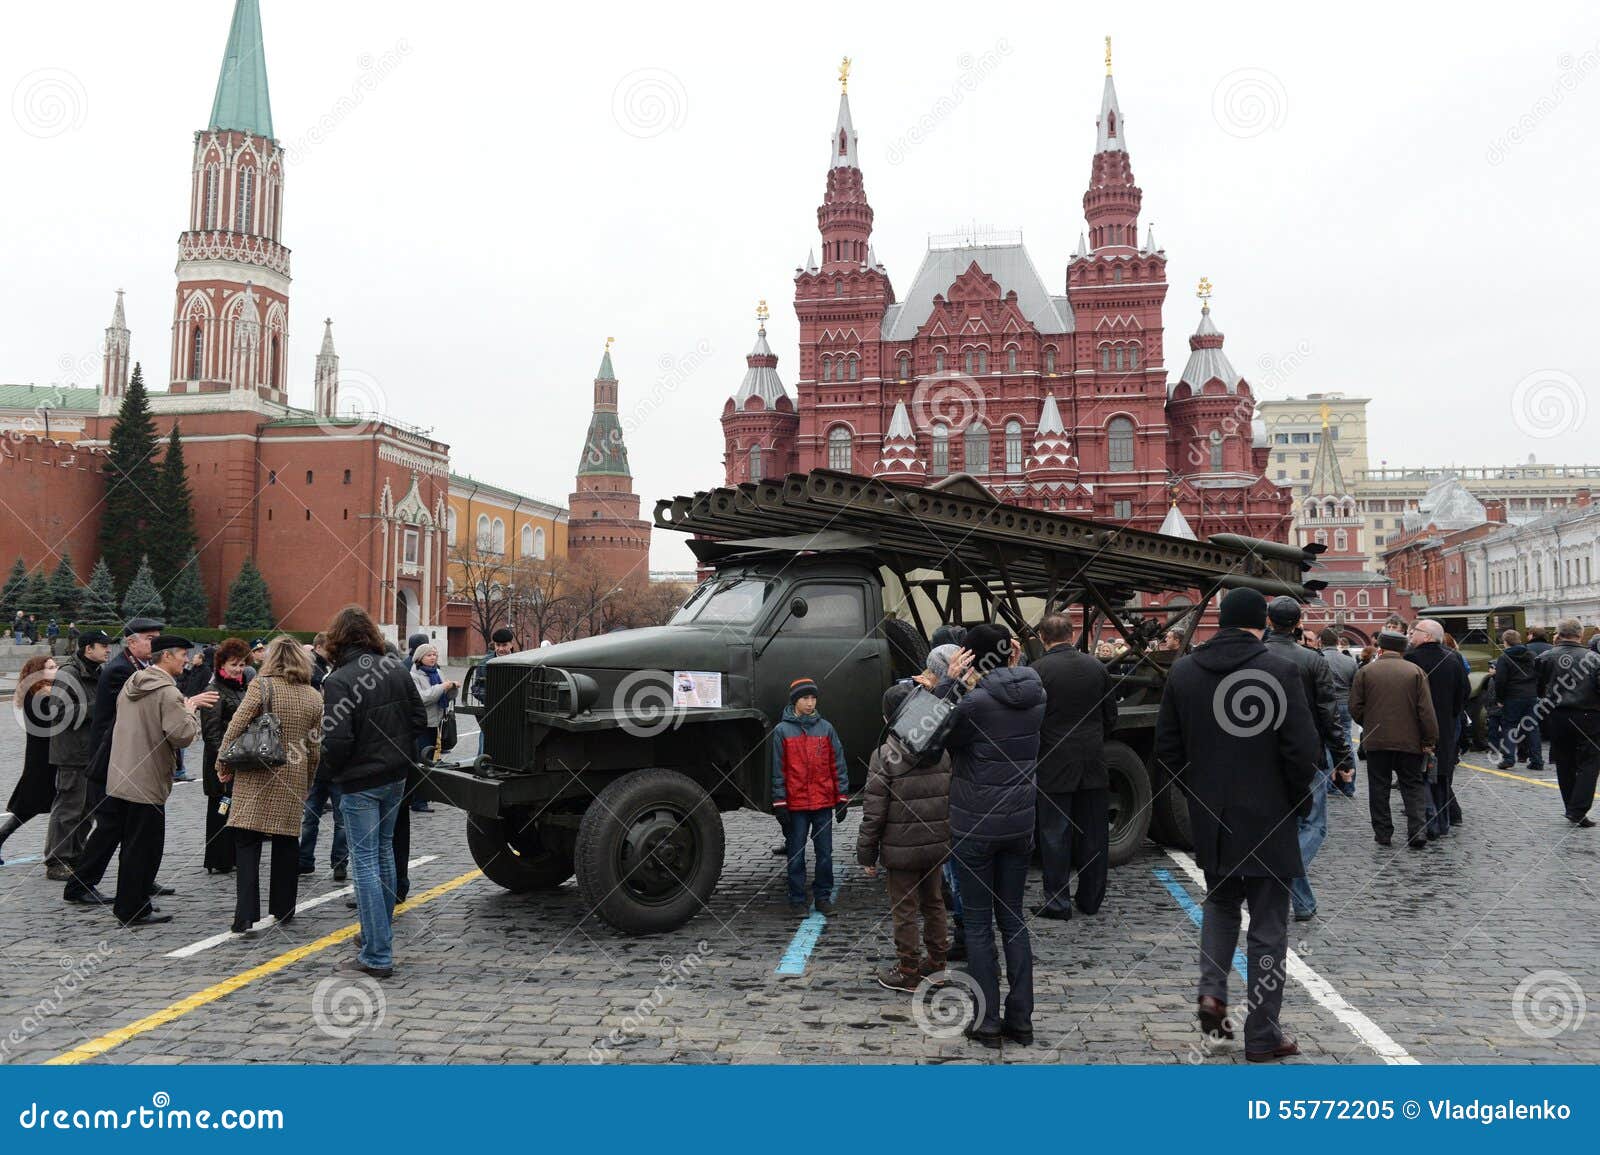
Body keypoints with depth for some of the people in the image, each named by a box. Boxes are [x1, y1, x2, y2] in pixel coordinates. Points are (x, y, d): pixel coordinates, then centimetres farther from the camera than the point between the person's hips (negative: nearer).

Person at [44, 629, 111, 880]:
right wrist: (92, 709, -19)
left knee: (87, 807, 14)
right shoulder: (68, 673, -12)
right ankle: (56, 864, 4)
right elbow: (59, 710, -21)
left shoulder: (100, 672, 15)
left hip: (93, 753, 9)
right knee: (69, 806, -4)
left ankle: (75, 858, 25)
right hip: (72, 753, -9)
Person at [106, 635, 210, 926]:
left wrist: (188, 704, 12)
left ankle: (127, 904, 31)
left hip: (122, 778, 9)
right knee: (145, 847, 2)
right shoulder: (168, 692, -18)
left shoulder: (132, 683, 10)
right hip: (148, 782, -9)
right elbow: (183, 735, -23)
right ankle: (133, 911, 9)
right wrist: (190, 709, -7)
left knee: (133, 844, 20)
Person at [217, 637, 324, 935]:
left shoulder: (261, 685, -6)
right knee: (286, 843, 14)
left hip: (256, 776, -3)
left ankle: (246, 917, -7)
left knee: (248, 844, 0)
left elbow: (235, 728, -11)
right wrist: (306, 783, 22)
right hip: (293, 779, 3)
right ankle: (283, 910, 23)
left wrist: (224, 765, 0)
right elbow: (315, 748, 11)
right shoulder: (313, 697, 7)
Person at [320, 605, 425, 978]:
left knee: (365, 861, -2)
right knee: (384, 851, 20)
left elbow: (337, 740, -21)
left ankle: (377, 955, -1)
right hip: (396, 776, 7)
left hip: (360, 782, -6)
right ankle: (379, 933, 33)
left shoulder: (338, 681, -18)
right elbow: (419, 718, 5)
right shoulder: (396, 668, 1)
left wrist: (325, 772, -3)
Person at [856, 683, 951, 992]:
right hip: (937, 845, 6)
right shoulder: (942, 753, 2)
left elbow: (873, 812, -14)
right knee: (933, 902, 20)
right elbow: (952, 798, 8)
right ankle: (936, 961, 32)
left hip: (902, 850, -6)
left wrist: (867, 854, -5)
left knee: (904, 910, 6)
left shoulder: (885, 756, -15)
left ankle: (908, 972, 15)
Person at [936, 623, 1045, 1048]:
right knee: (1012, 918, 15)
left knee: (978, 925, 6)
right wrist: (1014, 667, 8)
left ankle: (987, 1022, 11)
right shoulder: (1034, 694, 0)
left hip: (975, 828, -5)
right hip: (1020, 825, 6)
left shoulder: (976, 702, -19)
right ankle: (1020, 1020, 18)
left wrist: (948, 681, -14)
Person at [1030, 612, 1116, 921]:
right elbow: (1111, 717, 8)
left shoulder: (1037, 670, -12)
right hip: (1094, 765, 4)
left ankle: (1057, 901, 9)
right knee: (1093, 834, 12)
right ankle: (1091, 898, 21)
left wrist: (1036, 753, 7)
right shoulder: (1097, 666, 2)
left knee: (1055, 835, 4)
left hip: (1054, 765, -4)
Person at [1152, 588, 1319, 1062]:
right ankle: (1263, 1035, 15)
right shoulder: (1281, 670, -12)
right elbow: (1303, 750, -15)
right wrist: (1299, 802, 1)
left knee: (1220, 903, 25)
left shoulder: (1183, 672, 1)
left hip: (1208, 818, 4)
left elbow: (1167, 748, 4)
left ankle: (1212, 991, 6)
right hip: (1268, 819, -3)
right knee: (1268, 925, 8)